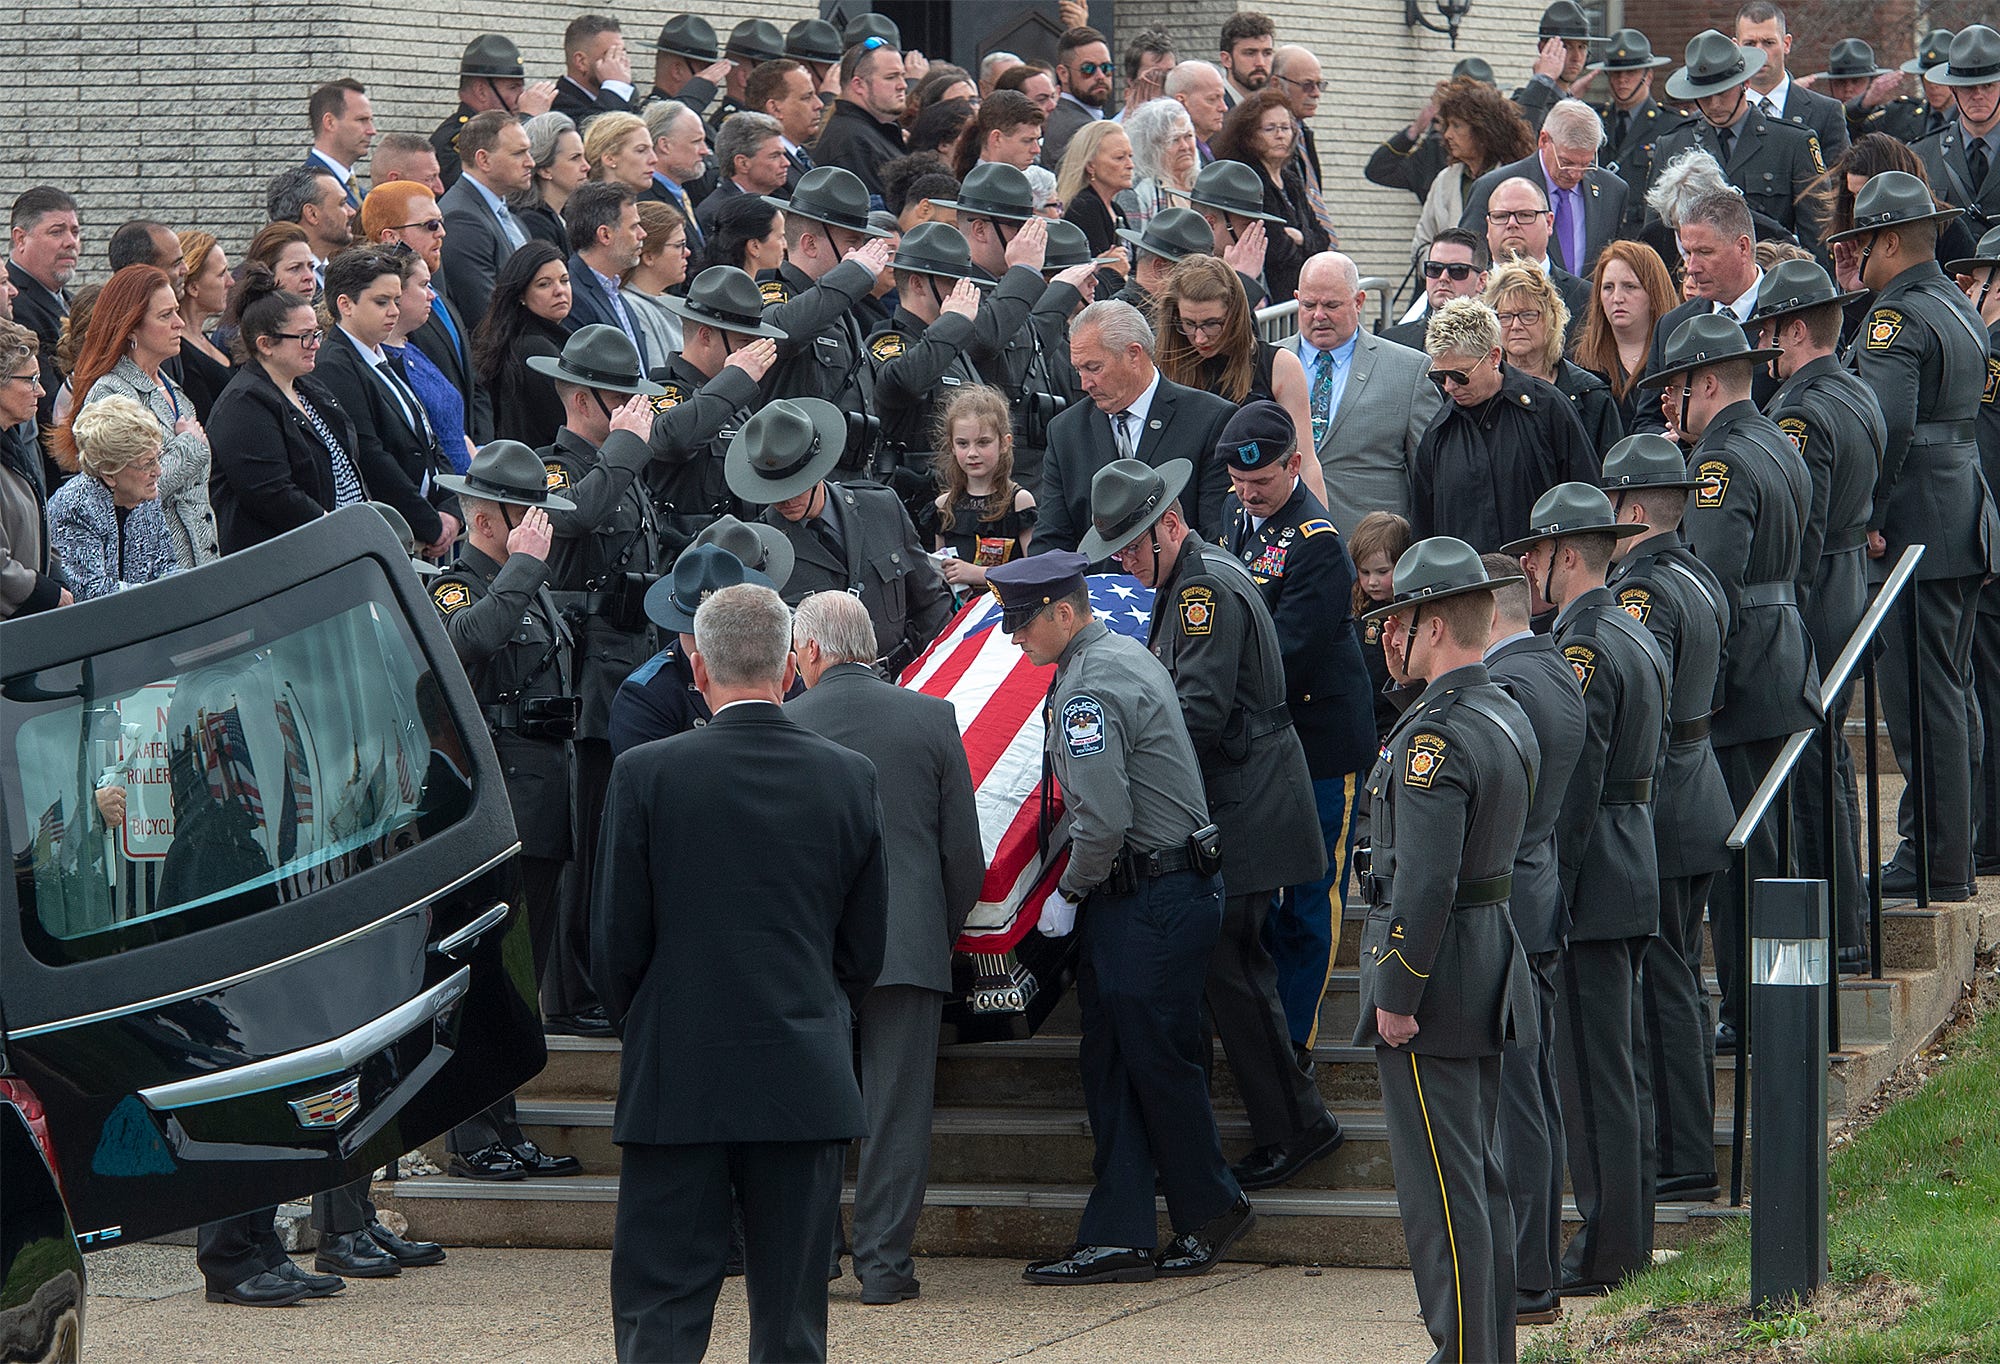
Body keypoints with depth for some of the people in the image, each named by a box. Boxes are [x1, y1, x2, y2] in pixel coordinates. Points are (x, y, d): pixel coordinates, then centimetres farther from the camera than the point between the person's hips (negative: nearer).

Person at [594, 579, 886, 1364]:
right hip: (806, 1081, 2)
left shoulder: (647, 775, -8)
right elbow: (866, 946, 6)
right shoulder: (849, 777, 0)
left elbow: (616, 941, -3)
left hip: (677, 1083, -2)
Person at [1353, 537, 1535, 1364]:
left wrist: (1395, 997, -18)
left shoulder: (1436, 736, -20)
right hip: (1493, 963, 10)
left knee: (1440, 1188, -5)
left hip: (1434, 974, -10)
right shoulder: (1508, 716, 10)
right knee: (1478, 1178, 16)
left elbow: (1425, 882, -23)